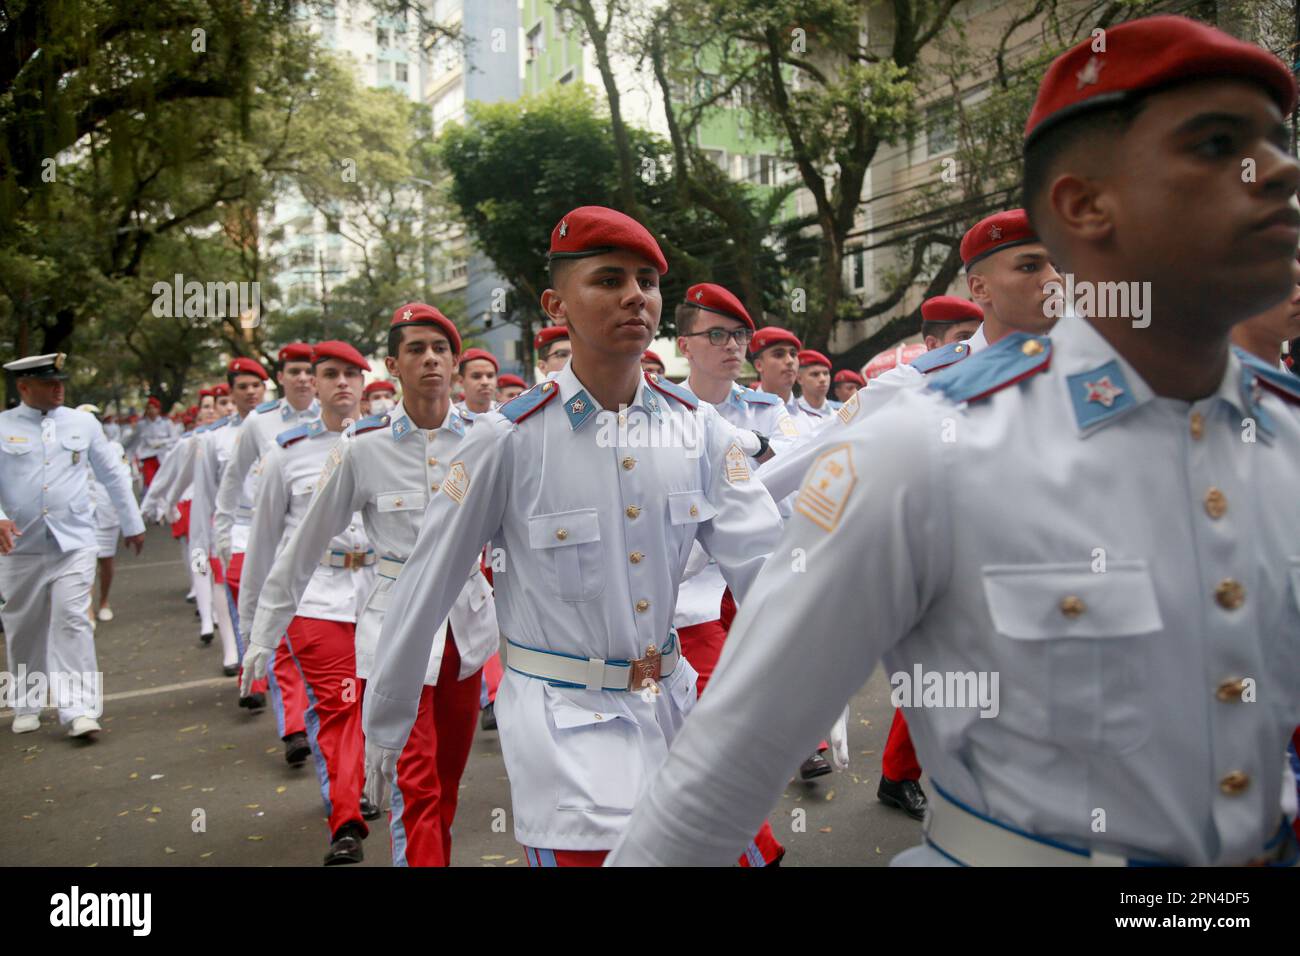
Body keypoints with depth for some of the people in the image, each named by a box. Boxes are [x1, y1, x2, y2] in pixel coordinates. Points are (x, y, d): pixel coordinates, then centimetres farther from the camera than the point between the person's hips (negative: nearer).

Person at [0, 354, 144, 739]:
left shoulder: (84, 423, 6)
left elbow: (114, 475, 13)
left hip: (74, 544, 0)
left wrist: (132, 523, 16)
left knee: (72, 621, -9)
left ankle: (78, 709, -7)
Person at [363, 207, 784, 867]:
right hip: (565, 716, -4)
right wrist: (384, 724, 1)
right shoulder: (510, 439, -15)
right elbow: (426, 585, -7)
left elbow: (760, 559, -10)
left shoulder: (698, 428, -4)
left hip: (670, 703, 5)